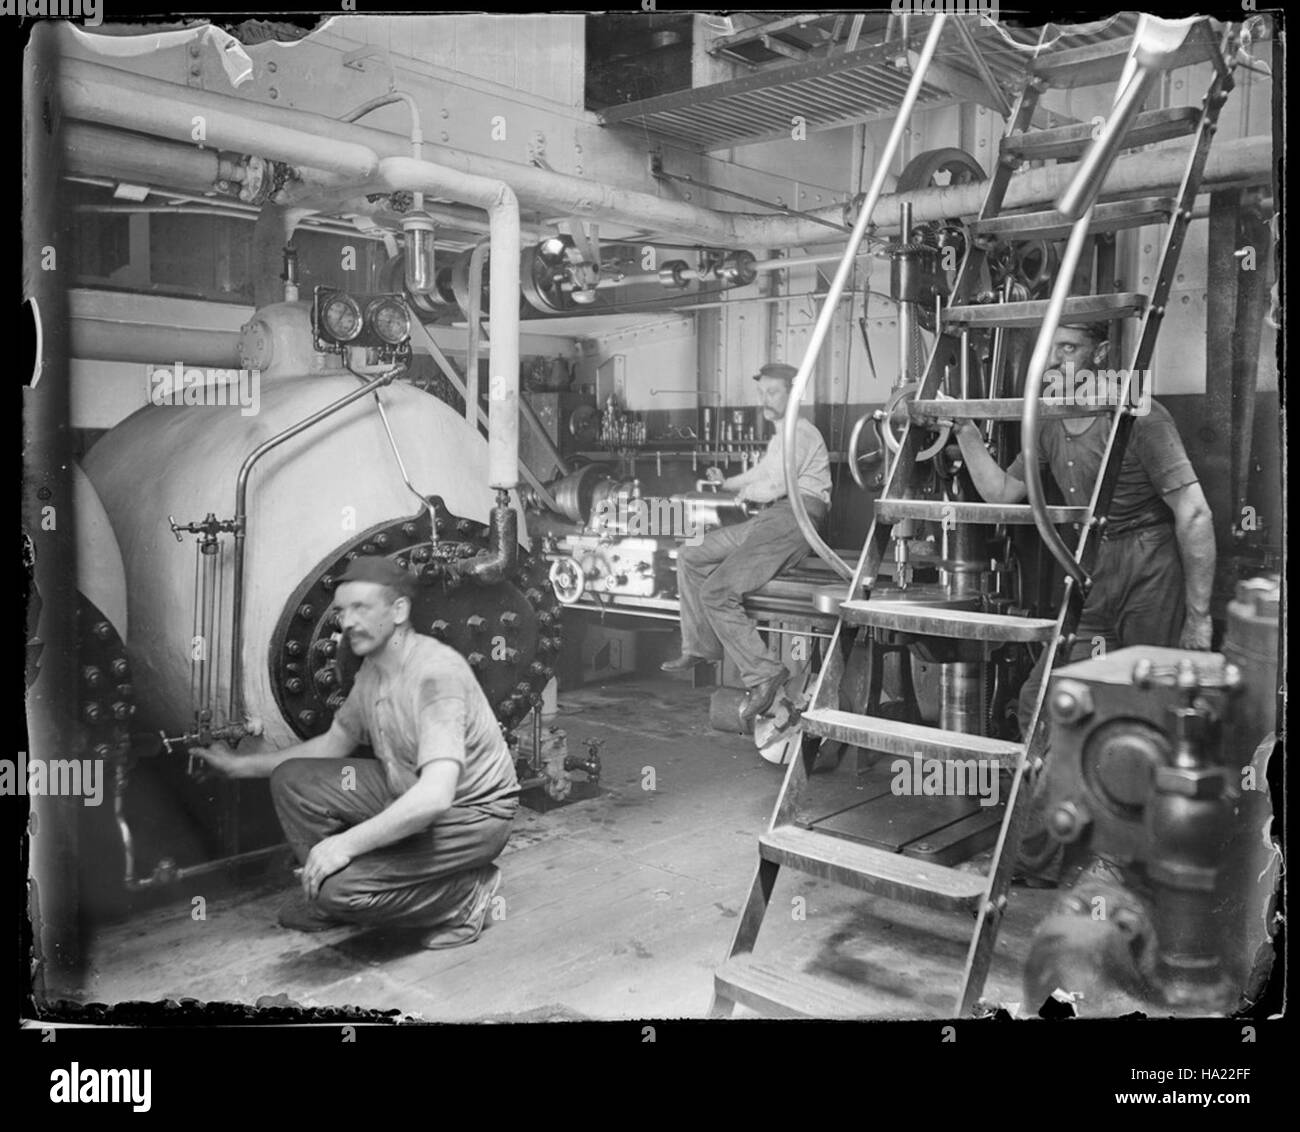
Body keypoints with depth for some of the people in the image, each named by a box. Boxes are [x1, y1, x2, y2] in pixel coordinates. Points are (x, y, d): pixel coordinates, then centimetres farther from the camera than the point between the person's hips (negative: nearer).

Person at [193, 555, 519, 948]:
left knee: (340, 883, -23)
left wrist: (347, 843, -32)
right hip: (406, 794, 9)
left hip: (473, 813, -8)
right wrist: (242, 765, 15)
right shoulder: (373, 669, 0)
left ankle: (466, 895, -3)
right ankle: (330, 902, 15)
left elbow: (435, 796, -36)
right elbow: (334, 742, 17)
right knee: (292, 779, -1)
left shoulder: (436, 672, -28)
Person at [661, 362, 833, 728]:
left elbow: (773, 487, -14)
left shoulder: (800, 433, -7)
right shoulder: (780, 437, 28)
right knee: (690, 558, 10)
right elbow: (759, 476, 32)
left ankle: (763, 674, -22)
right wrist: (726, 483, 13)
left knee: (717, 592, -22)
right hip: (767, 520, 11)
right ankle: (700, 647, 11)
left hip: (791, 522, -11)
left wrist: (744, 492, 6)